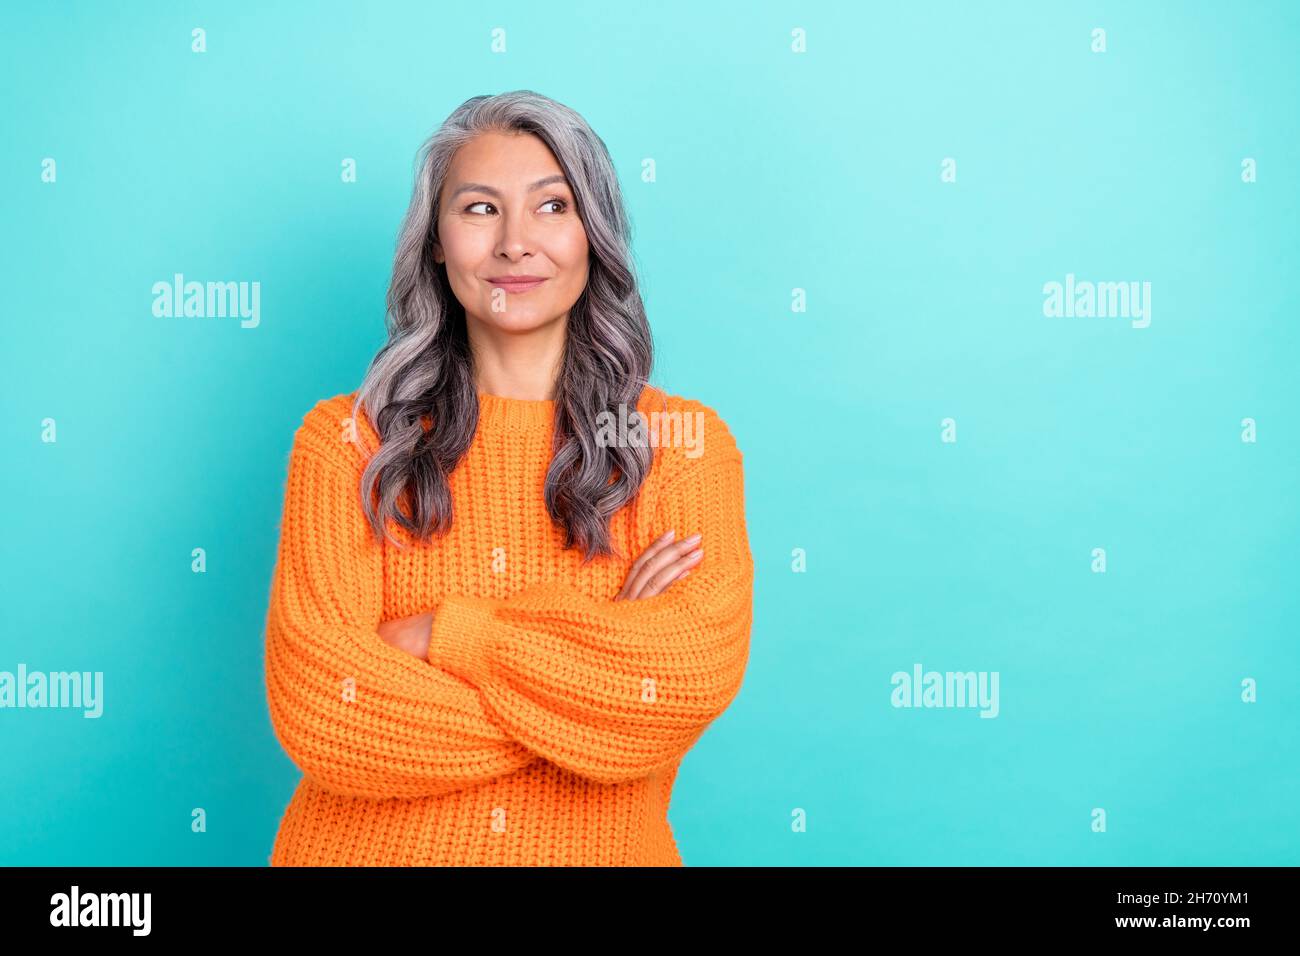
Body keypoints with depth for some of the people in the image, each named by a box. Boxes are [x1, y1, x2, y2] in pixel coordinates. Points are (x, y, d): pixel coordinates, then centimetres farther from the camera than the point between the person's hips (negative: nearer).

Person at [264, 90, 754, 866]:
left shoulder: (685, 443, -3)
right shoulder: (345, 441, -5)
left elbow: (696, 677, -17)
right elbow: (320, 715, -15)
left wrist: (445, 634, -16)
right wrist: (598, 651, -16)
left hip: (596, 848, 1)